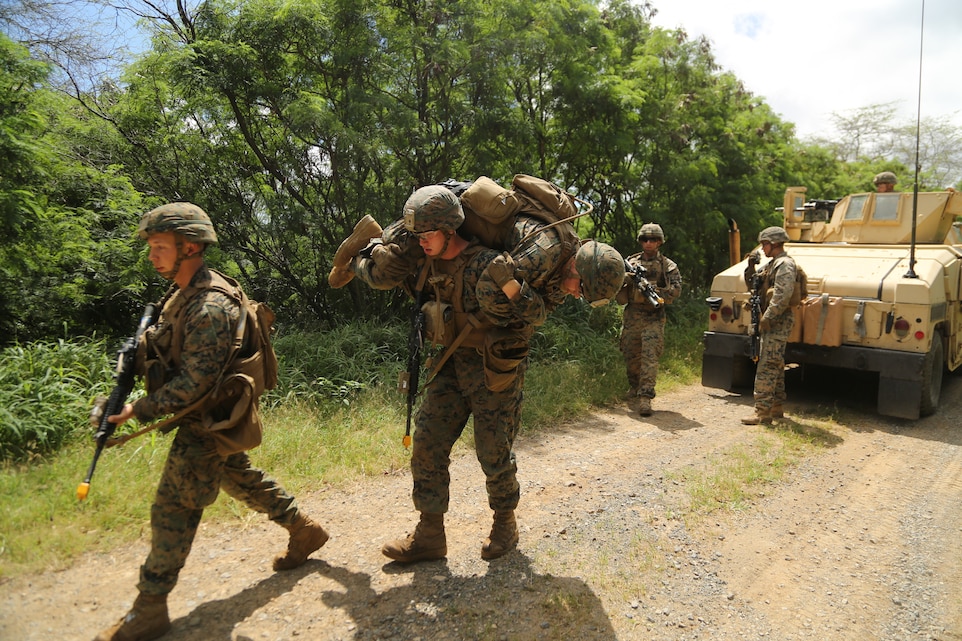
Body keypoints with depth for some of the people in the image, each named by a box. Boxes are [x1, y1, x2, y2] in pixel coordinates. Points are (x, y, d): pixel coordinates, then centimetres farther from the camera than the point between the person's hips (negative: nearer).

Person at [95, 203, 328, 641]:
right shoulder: (184, 294, 6)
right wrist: (140, 351, -5)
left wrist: (139, 410, -18)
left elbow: (194, 382, -26)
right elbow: (170, 352, 15)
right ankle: (305, 532, 36)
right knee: (240, 479, 22)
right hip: (211, 419, 10)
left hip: (208, 421, -10)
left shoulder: (210, 306, -26)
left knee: (173, 509, -2)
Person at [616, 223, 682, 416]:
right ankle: (633, 392, 30)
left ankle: (645, 398, -14)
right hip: (631, 317, 3)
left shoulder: (668, 265, 6)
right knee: (631, 358, 11)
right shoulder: (630, 262, 14)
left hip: (653, 318, -3)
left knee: (650, 358, -12)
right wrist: (628, 277, -13)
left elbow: (676, 289, -5)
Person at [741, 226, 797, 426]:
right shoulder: (771, 263, 17)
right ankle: (777, 407, 25)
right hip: (773, 321, 10)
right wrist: (751, 268, 5)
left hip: (778, 322, -10)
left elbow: (783, 295, -24)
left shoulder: (785, 264, -14)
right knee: (775, 365, 15)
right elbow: (753, 286, 22)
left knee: (767, 366, -12)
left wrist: (767, 317, -23)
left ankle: (762, 412, -12)